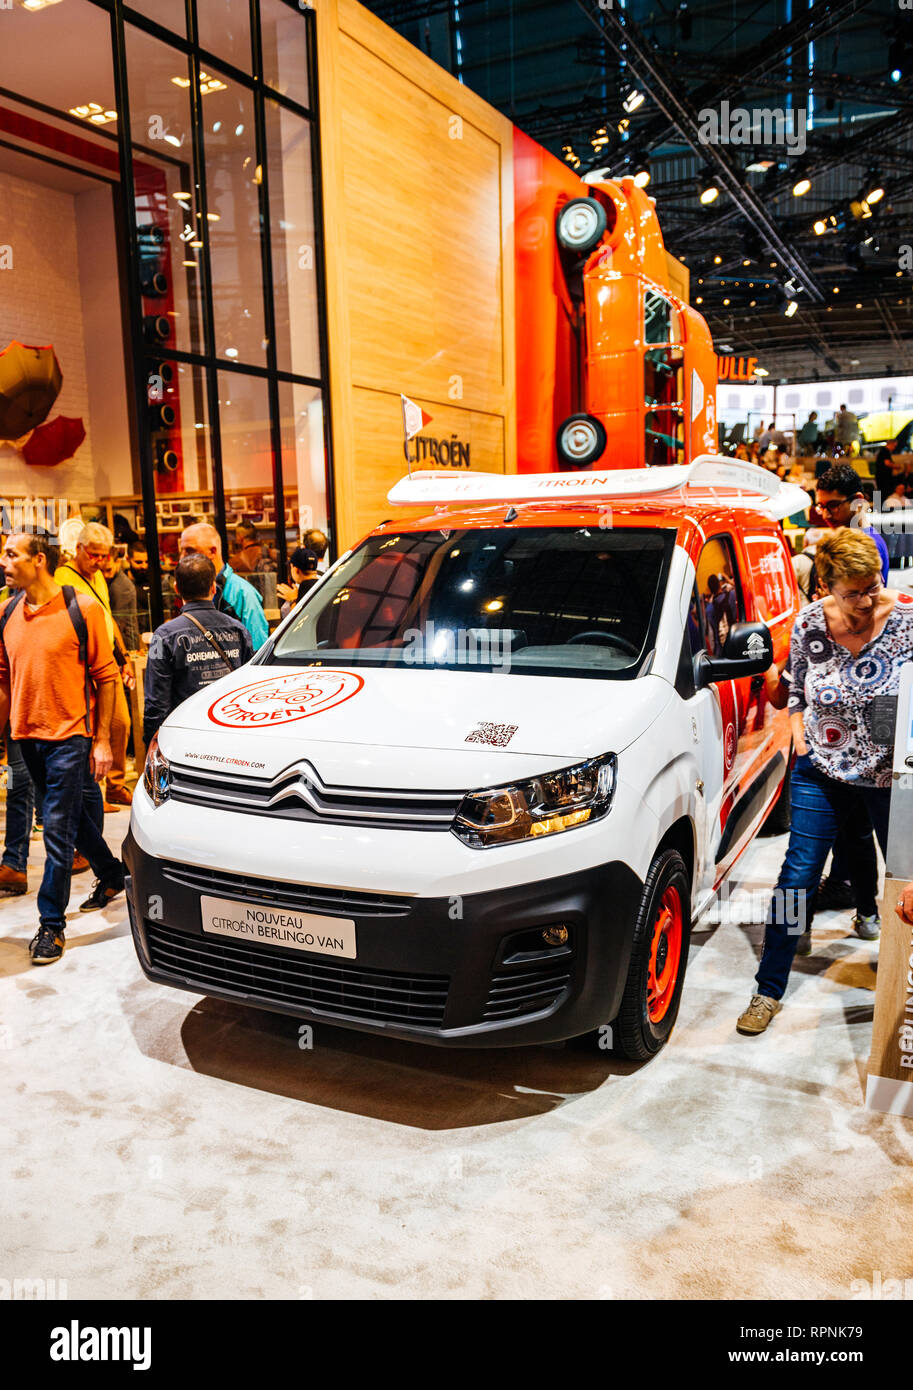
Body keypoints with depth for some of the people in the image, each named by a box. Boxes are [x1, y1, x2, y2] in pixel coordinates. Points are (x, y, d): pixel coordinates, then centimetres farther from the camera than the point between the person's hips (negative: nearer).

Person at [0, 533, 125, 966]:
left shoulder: (81, 608, -9)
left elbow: (106, 677, -7)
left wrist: (101, 740, -9)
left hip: (71, 737, -5)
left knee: (58, 830, -4)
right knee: (78, 816, 19)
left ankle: (51, 924, 7)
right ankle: (111, 876, 40)